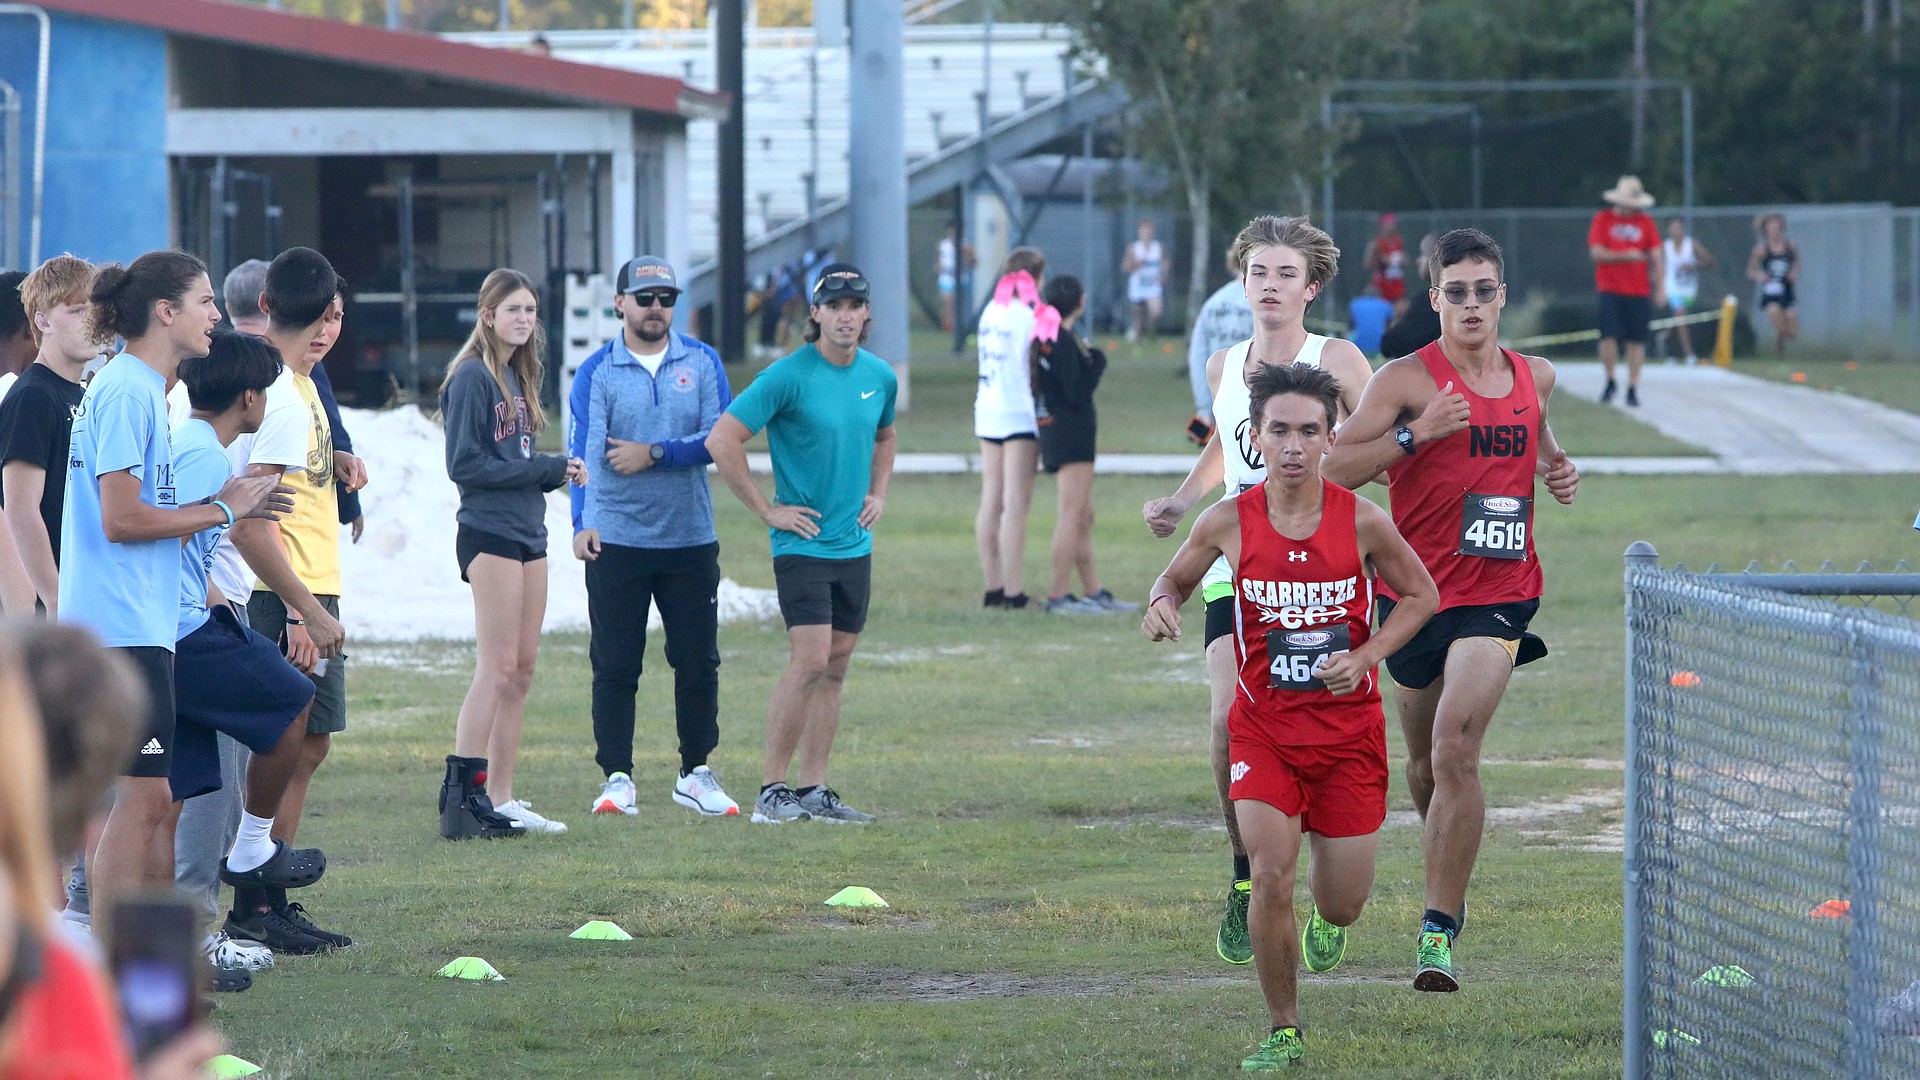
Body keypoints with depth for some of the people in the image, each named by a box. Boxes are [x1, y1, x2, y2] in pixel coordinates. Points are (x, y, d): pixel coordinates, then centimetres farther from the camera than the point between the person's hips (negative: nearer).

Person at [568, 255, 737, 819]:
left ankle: (695, 773, 19)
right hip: (617, 540, -2)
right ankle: (617, 778, 6)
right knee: (615, 665, -1)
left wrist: (655, 454, -14)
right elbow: (585, 451, -13)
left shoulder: (702, 364, 5)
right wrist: (583, 523, -27)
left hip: (691, 539, 2)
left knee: (698, 662, 7)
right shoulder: (597, 372, 0)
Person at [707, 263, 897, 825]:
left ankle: (814, 789, 12)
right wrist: (767, 510, -11)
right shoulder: (789, 376, -13)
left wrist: (878, 494, 13)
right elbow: (721, 441, -14)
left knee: (835, 667, 7)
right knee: (810, 661, -14)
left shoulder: (880, 377, 7)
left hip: (855, 544, 6)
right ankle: (771, 790, -7)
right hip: (802, 543, -6)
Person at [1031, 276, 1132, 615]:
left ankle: (1095, 593, 18)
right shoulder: (1063, 342, -17)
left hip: (1055, 431, 10)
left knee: (1083, 517, 14)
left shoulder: (1046, 337, 13)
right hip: (1071, 434, -10)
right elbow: (1076, 395, -19)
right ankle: (1058, 596, -8)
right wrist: (1097, 361, -7)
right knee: (1073, 515, -8)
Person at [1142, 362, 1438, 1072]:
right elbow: (1176, 578, 11)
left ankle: (1326, 919, 45)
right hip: (1264, 726, 0)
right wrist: (1162, 603, -13)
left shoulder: (1361, 521, -9)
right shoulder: (1229, 522, -7)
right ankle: (1282, 1031, 3)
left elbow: (1420, 595, 5)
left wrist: (1365, 656, -10)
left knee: (1343, 902, 5)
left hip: (1348, 726, 0)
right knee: (1271, 878, -16)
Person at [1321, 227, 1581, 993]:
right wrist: (1415, 434, -20)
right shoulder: (1409, 380, -5)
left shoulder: (1535, 377, 8)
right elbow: (1333, 469, -10)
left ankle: (1440, 930, -17)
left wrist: (1557, 468, 11)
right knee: (1425, 763, 14)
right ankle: (1448, 886, 42)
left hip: (1499, 594, 0)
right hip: (1417, 590, 0)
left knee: (1455, 749, -18)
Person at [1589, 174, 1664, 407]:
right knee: (1609, 336, -10)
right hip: (1610, 289, -2)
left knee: (1636, 340, 0)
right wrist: (1626, 255, -15)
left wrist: (1660, 287, 3)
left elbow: (1656, 258, 10)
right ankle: (1610, 382, 10)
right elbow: (1596, 253, -5)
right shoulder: (1603, 220, 3)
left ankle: (1633, 388, 6)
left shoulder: (1646, 222, 8)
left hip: (1639, 291, 2)